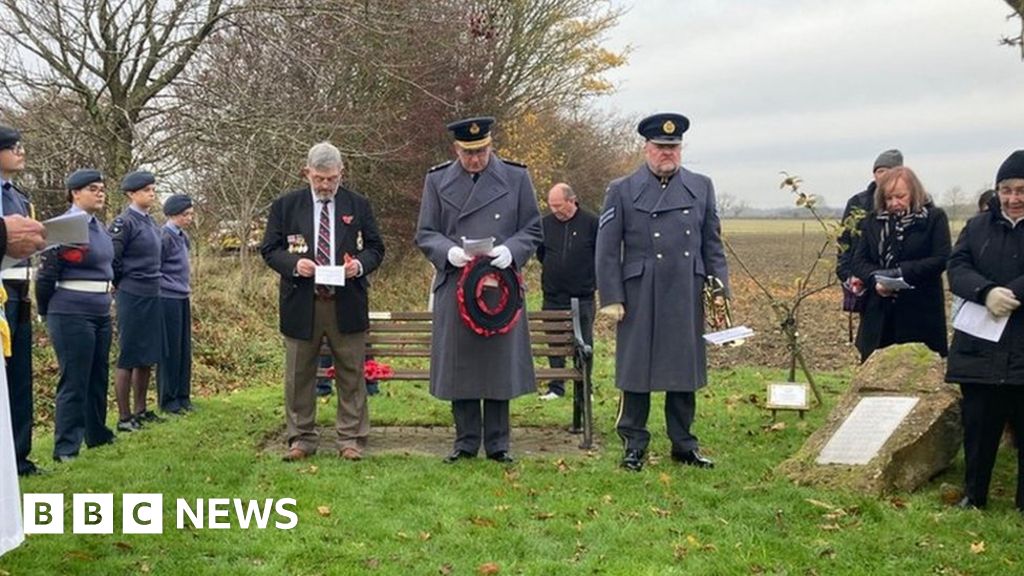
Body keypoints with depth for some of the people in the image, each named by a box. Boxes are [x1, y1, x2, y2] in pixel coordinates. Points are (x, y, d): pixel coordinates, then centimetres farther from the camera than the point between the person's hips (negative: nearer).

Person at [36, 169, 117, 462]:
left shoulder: (100, 228, 11)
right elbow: (45, 275, -11)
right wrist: (47, 314, -1)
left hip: (101, 314, 8)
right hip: (72, 316, -8)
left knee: (99, 376, 16)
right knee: (74, 381, -3)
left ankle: (97, 434, 30)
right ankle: (66, 448, 4)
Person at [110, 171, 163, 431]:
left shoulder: (150, 222, 13)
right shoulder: (124, 222, -12)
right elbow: (111, 260, -15)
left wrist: (152, 284, 13)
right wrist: (125, 285, -4)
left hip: (152, 297, 8)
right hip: (132, 299, -8)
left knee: (148, 358, 12)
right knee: (128, 358, -1)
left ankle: (140, 409, 23)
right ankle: (124, 417, 6)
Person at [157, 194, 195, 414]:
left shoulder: (181, 237, 12)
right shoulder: (164, 237, -14)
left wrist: (185, 285, 12)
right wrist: (172, 287, -10)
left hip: (182, 300, 8)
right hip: (168, 300, -8)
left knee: (184, 350, 12)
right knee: (170, 351, 0)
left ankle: (182, 396, 20)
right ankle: (168, 399, 9)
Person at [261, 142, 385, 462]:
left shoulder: (359, 206, 8)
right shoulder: (285, 206, 5)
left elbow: (376, 248, 9)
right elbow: (269, 249, 5)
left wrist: (361, 264, -12)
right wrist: (294, 264, -15)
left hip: (347, 304, 0)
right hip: (301, 304, 0)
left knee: (351, 374, 4)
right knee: (299, 375, 6)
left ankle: (351, 439, 13)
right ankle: (301, 439, 17)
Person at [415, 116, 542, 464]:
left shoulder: (516, 178, 5)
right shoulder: (437, 180, 7)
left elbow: (532, 230, 7)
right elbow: (424, 234, 8)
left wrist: (511, 251, -13)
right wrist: (448, 252, -13)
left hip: (502, 287, 0)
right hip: (454, 288, 1)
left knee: (500, 364, 4)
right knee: (458, 366, 5)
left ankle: (497, 445, 15)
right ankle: (466, 442, 18)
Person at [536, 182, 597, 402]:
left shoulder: (591, 222, -6)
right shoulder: (545, 223, 4)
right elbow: (540, 253, 19)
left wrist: (590, 278, 3)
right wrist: (553, 269, 11)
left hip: (583, 296, -3)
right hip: (553, 296, 3)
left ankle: (583, 389, 13)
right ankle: (556, 387, 17)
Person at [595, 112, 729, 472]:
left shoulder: (701, 187, 11)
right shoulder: (622, 191, 1)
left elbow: (712, 244, 14)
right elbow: (607, 250, 0)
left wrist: (720, 290, 6)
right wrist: (611, 299, -6)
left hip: (687, 300, 3)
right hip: (640, 299, -3)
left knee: (685, 372, 10)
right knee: (636, 373, 3)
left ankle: (684, 445, 22)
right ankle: (634, 446, 15)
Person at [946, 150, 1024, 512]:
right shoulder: (978, 226, 11)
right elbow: (956, 268, -1)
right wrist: (987, 292, -18)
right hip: (980, 350, 3)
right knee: (978, 427, 10)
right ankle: (973, 496, 25)